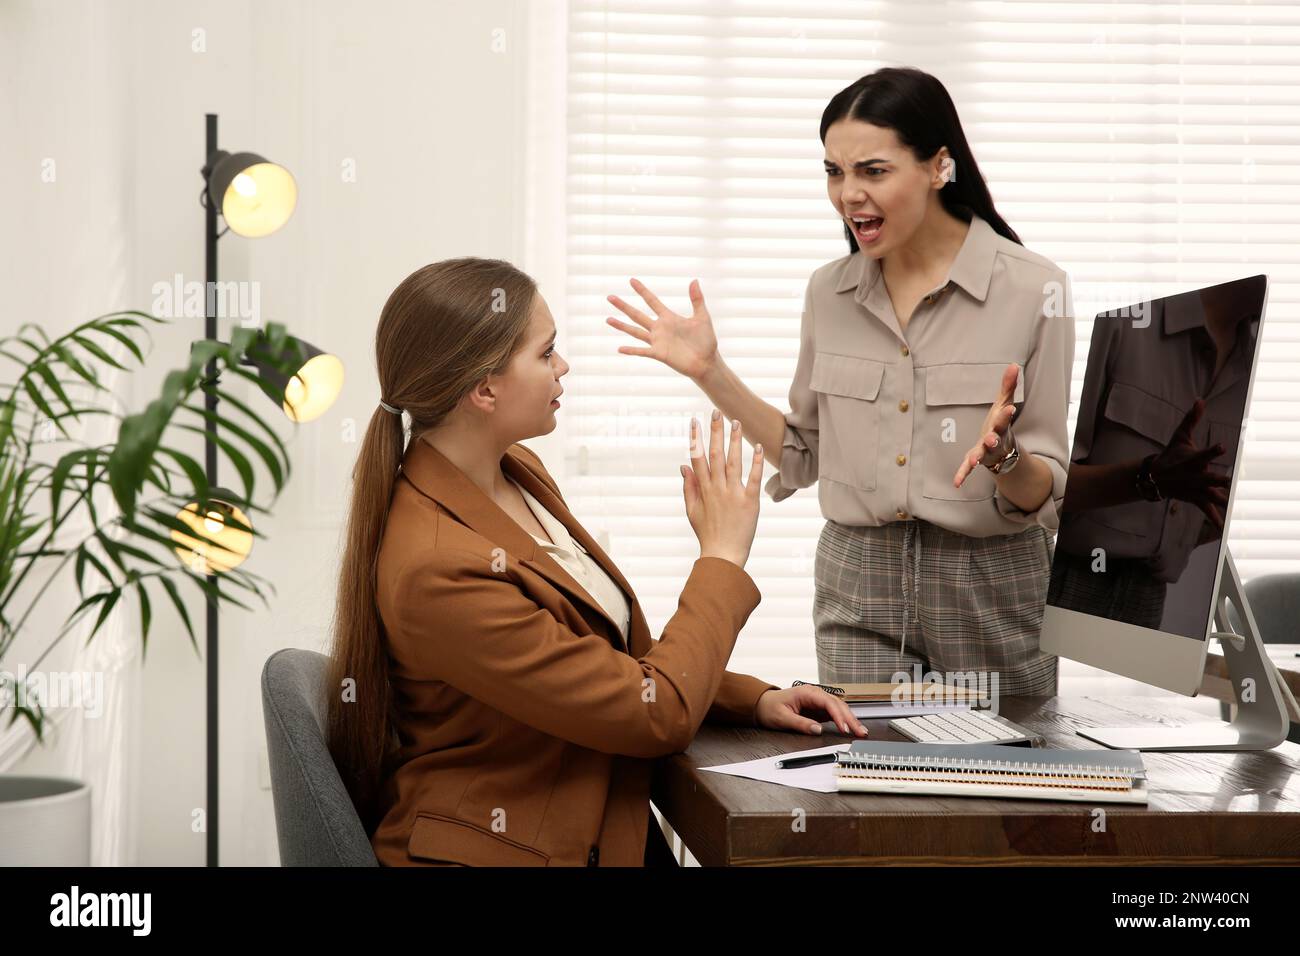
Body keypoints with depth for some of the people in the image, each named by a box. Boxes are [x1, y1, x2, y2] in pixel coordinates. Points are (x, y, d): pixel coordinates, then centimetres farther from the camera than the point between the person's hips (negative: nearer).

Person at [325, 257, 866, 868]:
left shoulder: (519, 474, 4)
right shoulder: (438, 568, -24)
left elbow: (620, 659, 15)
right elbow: (658, 714, -18)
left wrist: (754, 699, 2)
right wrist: (723, 556, -7)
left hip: (606, 832, 8)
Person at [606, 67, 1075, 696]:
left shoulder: (1031, 289, -10)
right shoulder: (830, 291, 3)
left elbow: (1046, 495, -7)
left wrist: (1002, 454, -28)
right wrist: (710, 373, 3)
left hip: (993, 588, -3)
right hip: (857, 588, 3)